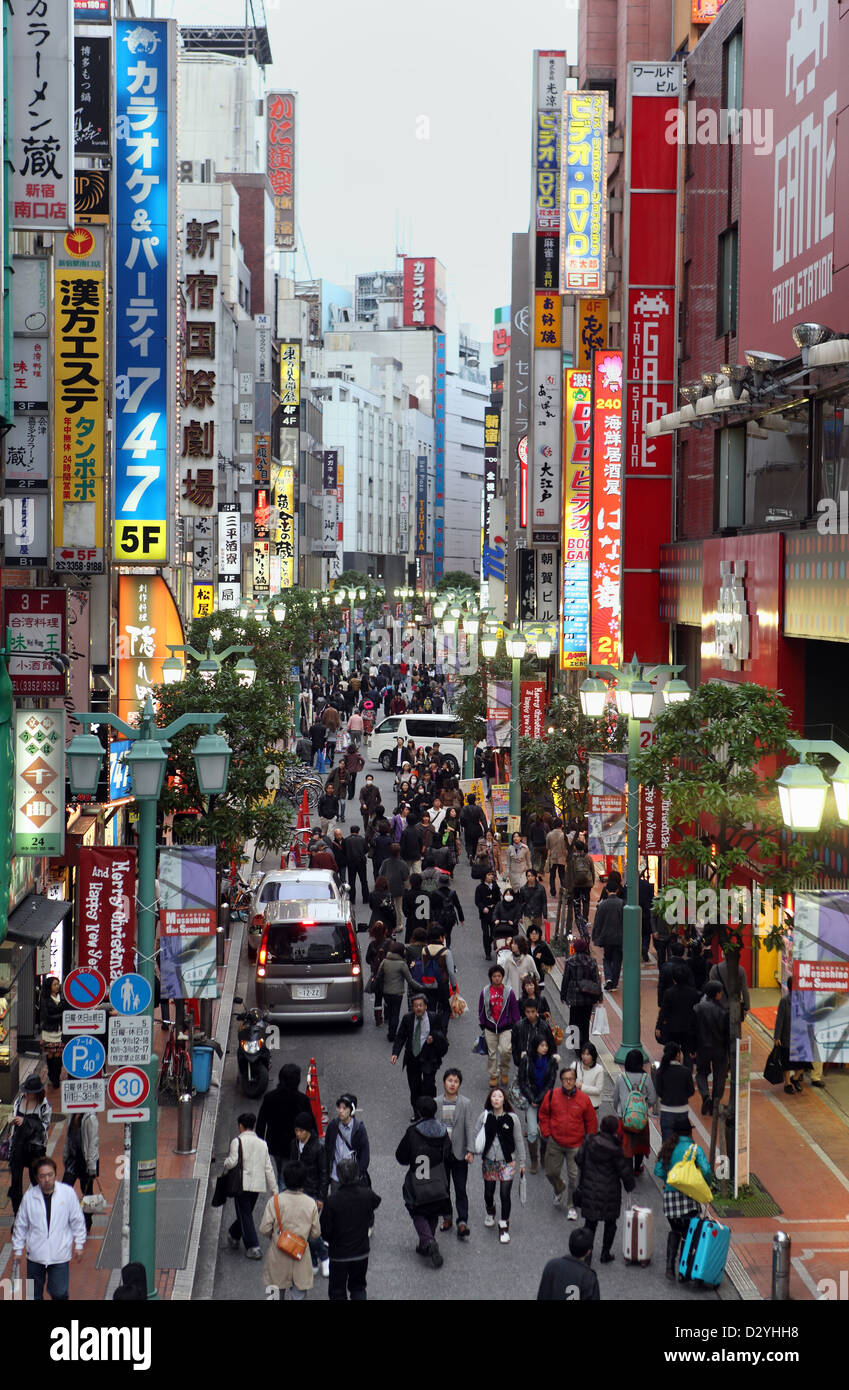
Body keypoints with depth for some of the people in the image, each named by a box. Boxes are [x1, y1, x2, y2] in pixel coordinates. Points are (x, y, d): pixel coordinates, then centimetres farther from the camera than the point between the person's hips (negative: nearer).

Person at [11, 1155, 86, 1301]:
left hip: (60, 1255, -2)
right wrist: (17, 1250, 10)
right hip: (35, 1254, 2)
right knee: (34, 1294, 13)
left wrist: (79, 1245, 5)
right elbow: (20, 1225, 6)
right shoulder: (29, 1196, -5)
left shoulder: (68, 1193, -8)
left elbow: (77, 1221, 3)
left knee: (59, 1293, -2)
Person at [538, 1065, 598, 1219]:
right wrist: (546, 1134, 1)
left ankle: (571, 1207, 15)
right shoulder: (552, 1095, -6)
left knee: (574, 1176, -1)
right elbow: (543, 1115, 6)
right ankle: (559, 1189, 45)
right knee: (551, 1172, 11)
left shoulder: (583, 1099, -6)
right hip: (554, 1142, 1)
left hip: (575, 1145, -1)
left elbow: (591, 1121, 5)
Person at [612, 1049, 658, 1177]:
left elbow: (615, 1099, 1)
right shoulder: (646, 1078, -12)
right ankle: (637, 1169, 34)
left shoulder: (621, 1078, -10)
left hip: (624, 1117, 0)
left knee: (626, 1144, 11)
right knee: (640, 1143, 20)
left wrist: (618, 1111, 21)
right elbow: (653, 1100, -7)